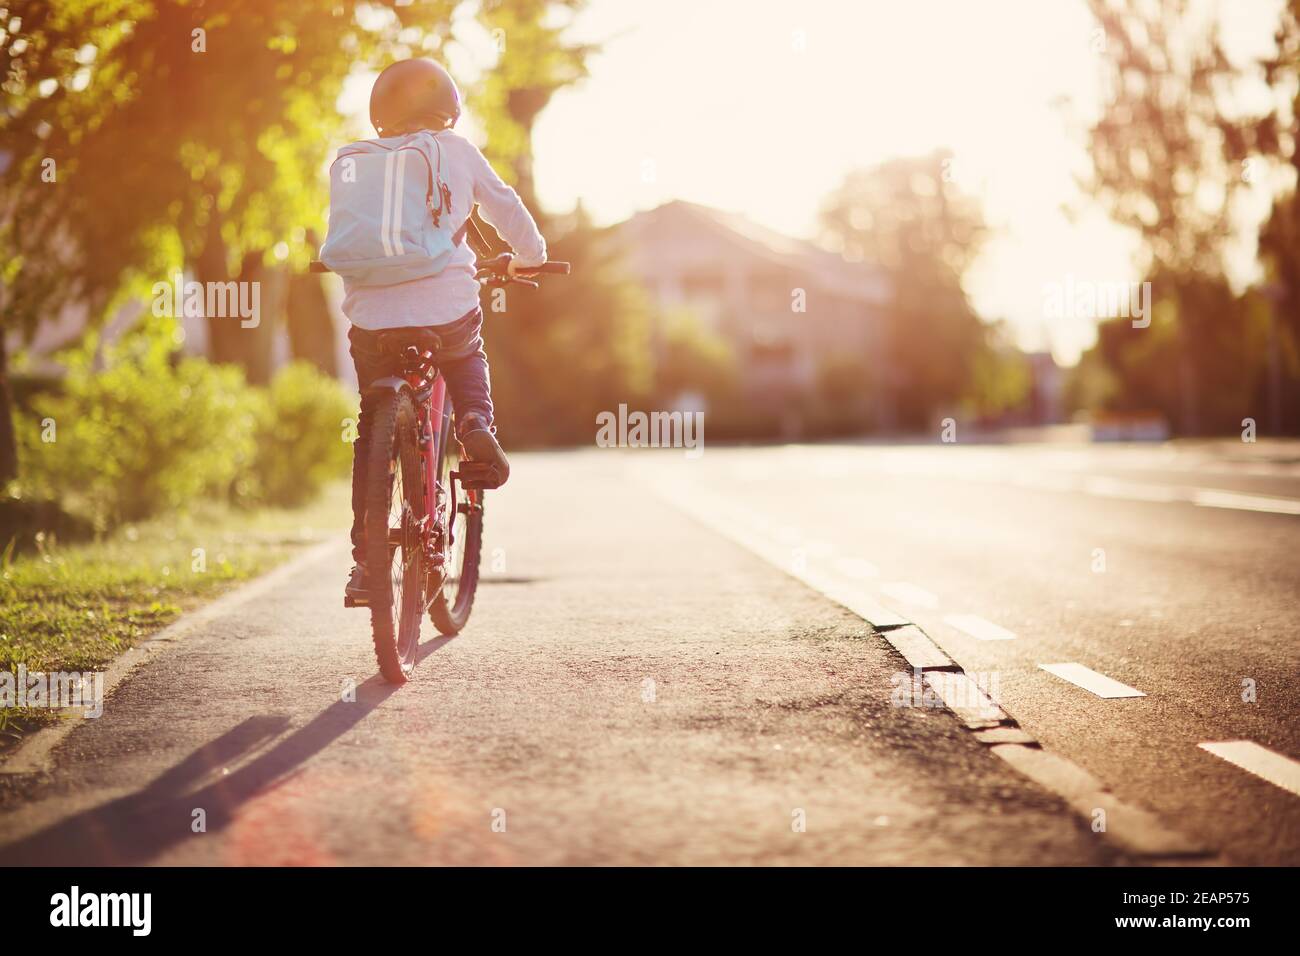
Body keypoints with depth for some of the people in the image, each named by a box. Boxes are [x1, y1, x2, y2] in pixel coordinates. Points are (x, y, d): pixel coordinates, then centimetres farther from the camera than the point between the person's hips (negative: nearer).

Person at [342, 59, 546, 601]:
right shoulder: (456, 151, 7)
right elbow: (504, 205, 11)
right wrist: (528, 257, 30)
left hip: (372, 316, 1)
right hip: (447, 307, -1)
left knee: (372, 433, 17)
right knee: (468, 359, 35)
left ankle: (365, 557, 12)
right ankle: (476, 422, 4)